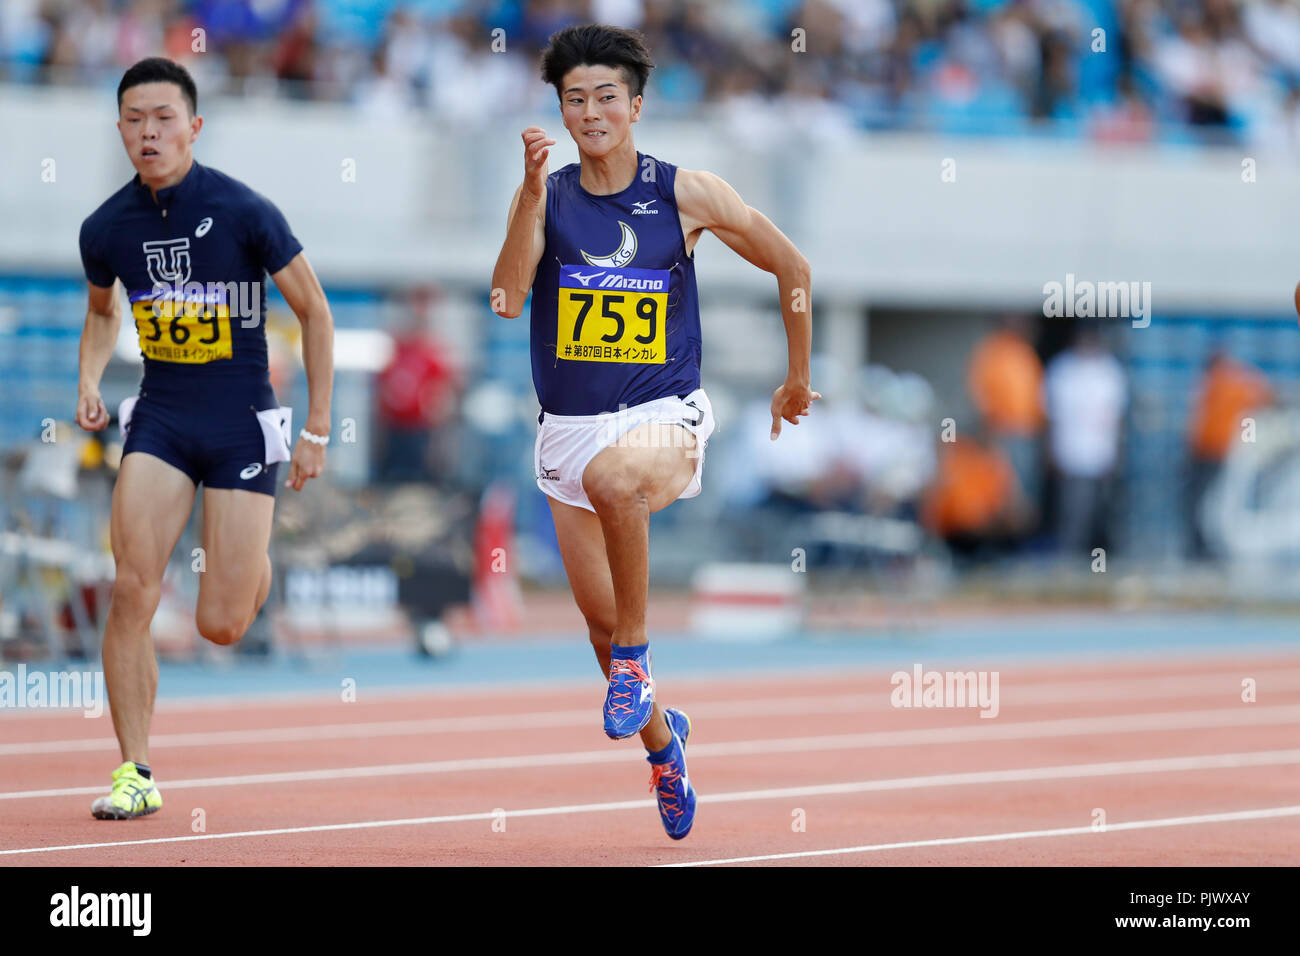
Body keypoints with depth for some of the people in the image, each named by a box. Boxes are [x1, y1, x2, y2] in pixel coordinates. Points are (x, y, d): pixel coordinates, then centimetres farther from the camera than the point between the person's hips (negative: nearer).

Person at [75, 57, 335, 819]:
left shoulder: (245, 212, -13)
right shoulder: (108, 227, -1)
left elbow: (315, 312, -3)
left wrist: (318, 430, -4)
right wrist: (90, 381, 1)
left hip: (243, 423, -3)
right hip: (160, 420, 3)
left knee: (221, 627, -4)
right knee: (133, 591, -16)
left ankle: (254, 562, 35)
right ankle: (137, 775, -7)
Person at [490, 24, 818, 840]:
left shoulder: (687, 195, -4)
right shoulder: (548, 196, 0)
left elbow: (792, 266, 8)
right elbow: (506, 298, -16)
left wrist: (799, 379, 14)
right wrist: (533, 193, -24)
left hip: (664, 414, -3)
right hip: (569, 427, 3)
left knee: (612, 476, -39)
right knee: (600, 621, 7)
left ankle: (636, 651, -19)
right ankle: (661, 737, 36)